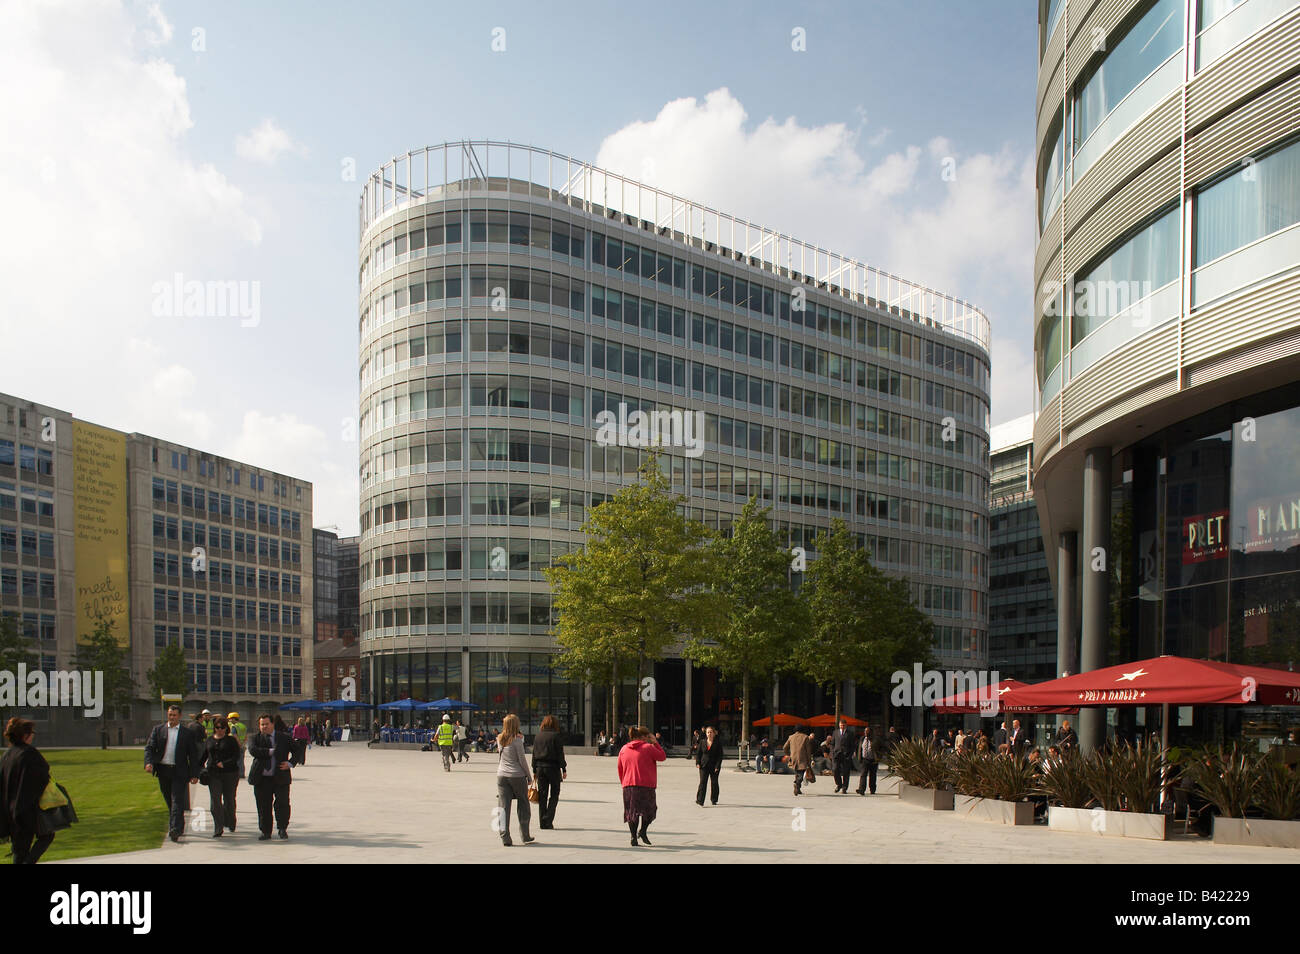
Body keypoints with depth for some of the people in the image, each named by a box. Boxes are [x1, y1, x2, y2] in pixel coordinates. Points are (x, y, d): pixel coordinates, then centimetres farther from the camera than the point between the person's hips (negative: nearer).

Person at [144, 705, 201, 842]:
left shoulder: (187, 733, 2)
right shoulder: (158, 730, 7)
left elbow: (193, 755, 3)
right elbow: (149, 748, 1)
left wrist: (194, 775, -3)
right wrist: (148, 762, -19)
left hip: (179, 771, -3)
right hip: (163, 770, 3)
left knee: (177, 800, -12)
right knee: (169, 801, 13)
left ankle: (175, 829, -19)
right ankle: (180, 826, 28)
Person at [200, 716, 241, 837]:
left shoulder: (231, 740, 2)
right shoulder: (209, 741, 13)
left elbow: (236, 756, -5)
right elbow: (203, 756, 16)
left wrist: (224, 764, -18)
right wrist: (198, 768, 2)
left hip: (229, 773, -2)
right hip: (213, 774, 2)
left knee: (229, 799, 5)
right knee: (215, 801, -5)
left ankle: (230, 823, 28)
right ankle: (218, 828, -4)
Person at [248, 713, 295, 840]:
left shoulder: (284, 738, 8)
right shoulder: (255, 738, 7)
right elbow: (253, 750, -14)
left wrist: (290, 763, -3)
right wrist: (271, 751, -15)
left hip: (281, 777, -1)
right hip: (262, 779, 1)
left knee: (282, 804, -7)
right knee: (263, 806, 4)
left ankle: (283, 830, 7)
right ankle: (266, 832, 16)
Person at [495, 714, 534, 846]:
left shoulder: (499, 739, 3)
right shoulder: (517, 740, -12)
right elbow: (522, 759, -10)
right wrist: (529, 776, 2)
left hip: (501, 776, 4)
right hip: (517, 776, -4)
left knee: (503, 806, 5)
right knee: (523, 805, 10)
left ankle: (505, 838, 0)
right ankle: (525, 836, 15)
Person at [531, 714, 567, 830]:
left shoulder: (538, 736, 6)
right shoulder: (555, 736, -8)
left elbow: (534, 754, 8)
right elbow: (560, 754, -9)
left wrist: (534, 770, 14)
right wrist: (564, 769, -3)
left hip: (540, 767, 4)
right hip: (553, 767, -4)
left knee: (542, 795, 9)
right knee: (554, 794, 6)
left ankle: (543, 822, 9)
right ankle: (548, 820, -4)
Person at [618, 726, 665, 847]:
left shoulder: (624, 749, 11)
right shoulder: (648, 748, -6)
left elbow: (620, 769, 15)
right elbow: (662, 757, 2)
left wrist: (623, 783, 23)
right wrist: (655, 743, 8)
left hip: (628, 786, 4)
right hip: (646, 785, -4)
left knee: (631, 811, 9)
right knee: (649, 809, 11)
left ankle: (633, 837, 3)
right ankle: (643, 831, -6)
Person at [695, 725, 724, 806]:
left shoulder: (718, 743, -3)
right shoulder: (703, 742, 5)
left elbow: (720, 755, -5)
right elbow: (698, 753, 10)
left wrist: (717, 766, -13)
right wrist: (698, 763, -4)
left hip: (714, 766, -1)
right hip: (704, 766, 1)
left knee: (714, 783, 10)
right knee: (703, 783, -8)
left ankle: (714, 800, 27)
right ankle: (700, 801, -11)